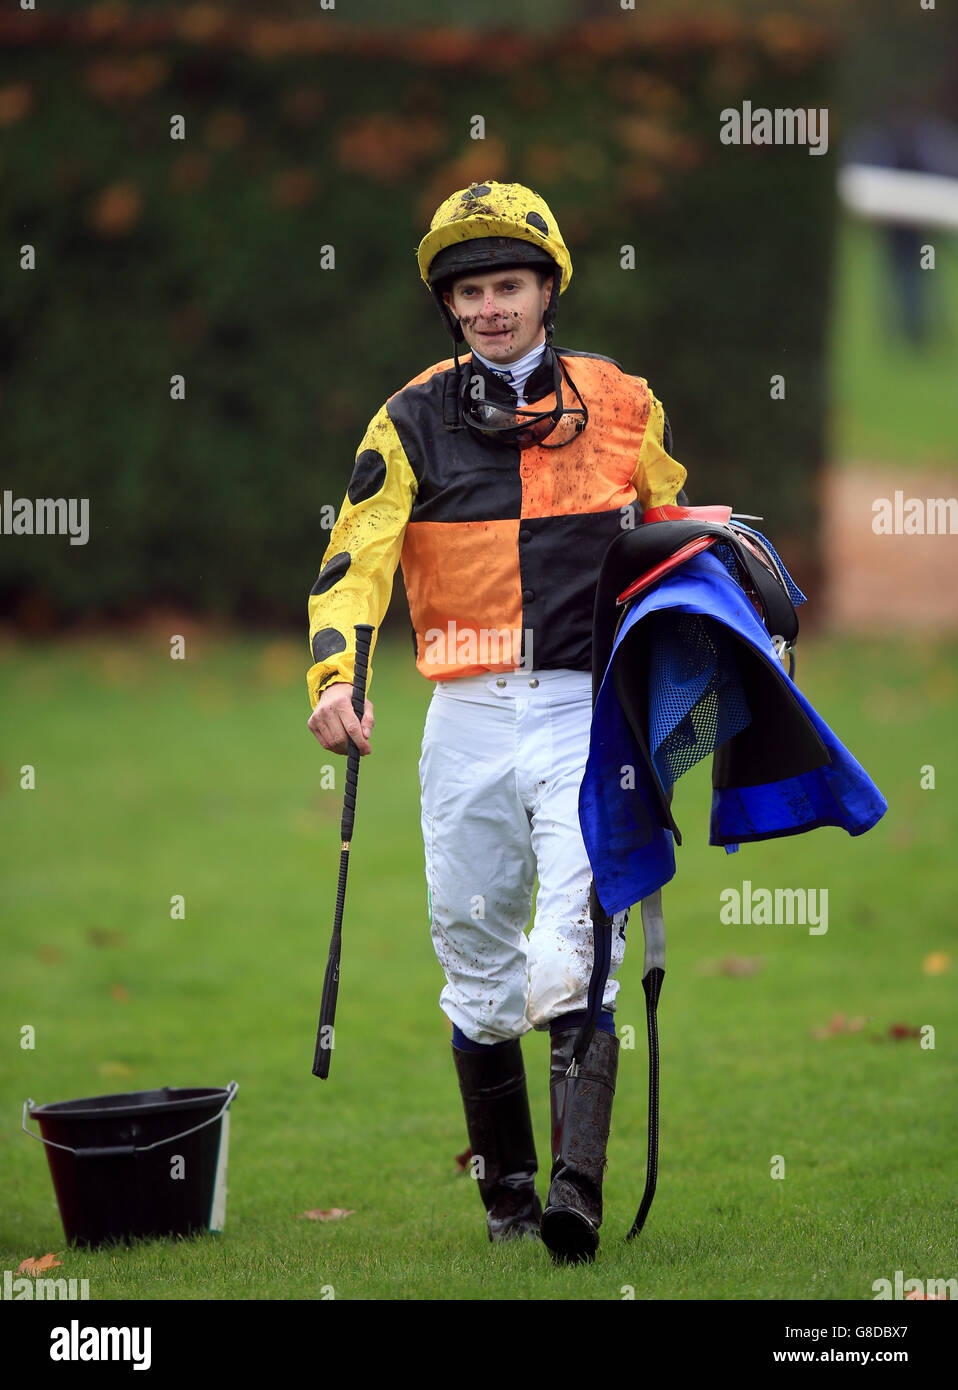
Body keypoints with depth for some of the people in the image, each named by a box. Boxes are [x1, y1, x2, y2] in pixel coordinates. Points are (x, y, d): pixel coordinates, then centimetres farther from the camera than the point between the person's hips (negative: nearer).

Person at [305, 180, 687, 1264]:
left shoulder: (621, 405, 6)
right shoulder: (412, 422, 4)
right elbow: (356, 557, -7)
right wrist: (333, 675, -22)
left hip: (590, 710, -2)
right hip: (469, 723, 2)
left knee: (574, 957, -17)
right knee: (479, 968, 8)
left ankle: (579, 1188, -22)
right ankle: (505, 1191, 21)